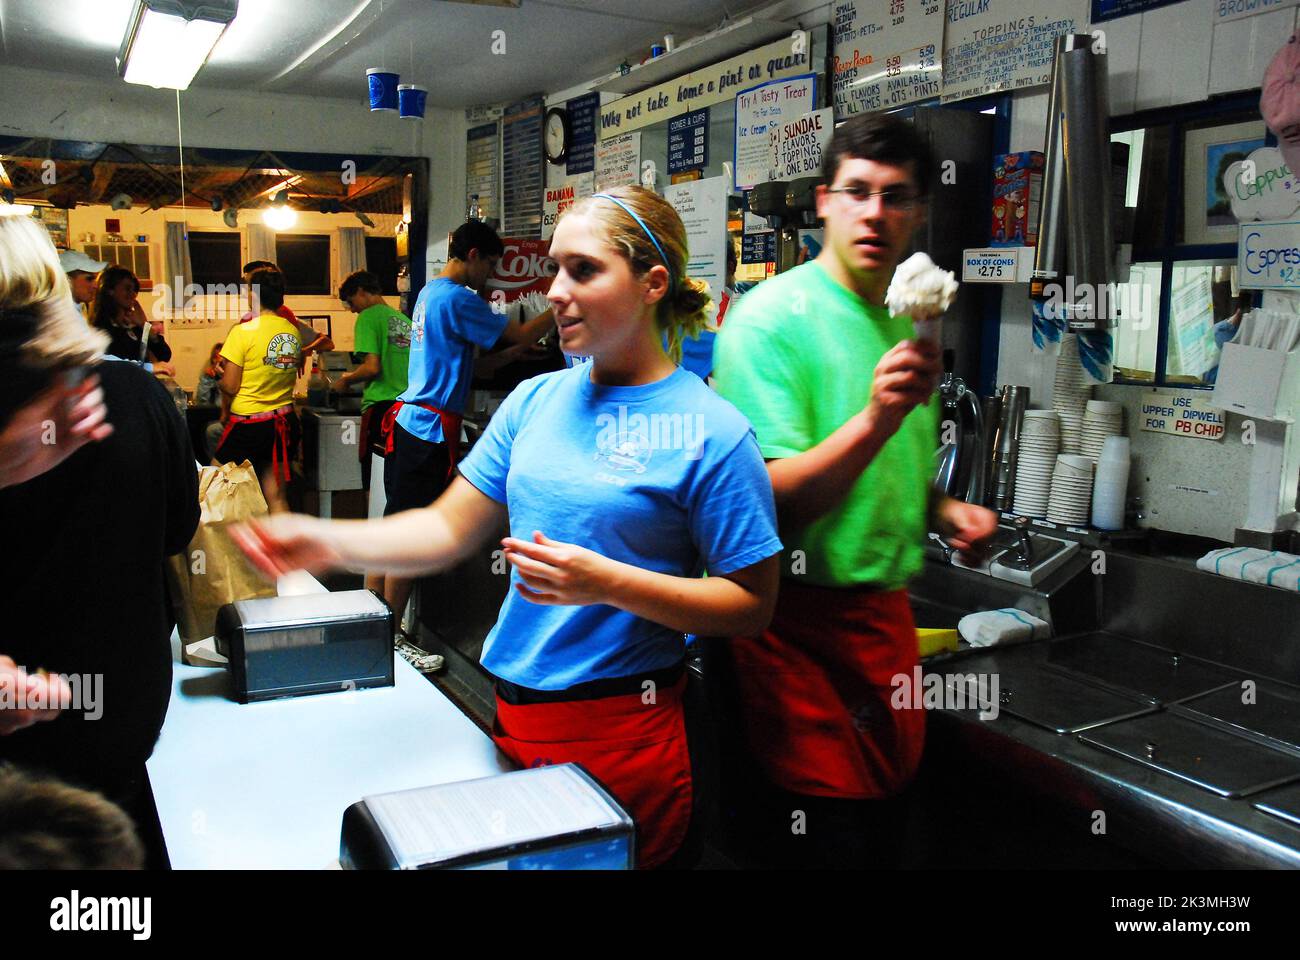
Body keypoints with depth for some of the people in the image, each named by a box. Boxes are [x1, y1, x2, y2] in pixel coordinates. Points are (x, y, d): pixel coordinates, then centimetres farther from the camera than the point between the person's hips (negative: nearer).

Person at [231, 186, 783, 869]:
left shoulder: (712, 433, -13)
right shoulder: (536, 401, 4)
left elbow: (752, 605, -13)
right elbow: (450, 528, 5)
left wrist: (608, 583, -24)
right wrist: (329, 542, -10)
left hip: (623, 732, -5)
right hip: (512, 712, 6)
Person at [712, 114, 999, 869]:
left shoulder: (908, 323, 11)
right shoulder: (772, 317, -14)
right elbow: (769, 497, -22)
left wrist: (942, 510, 5)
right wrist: (877, 418, -34)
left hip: (886, 609, 8)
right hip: (804, 617, -7)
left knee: (888, 824, 17)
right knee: (834, 840, 1)